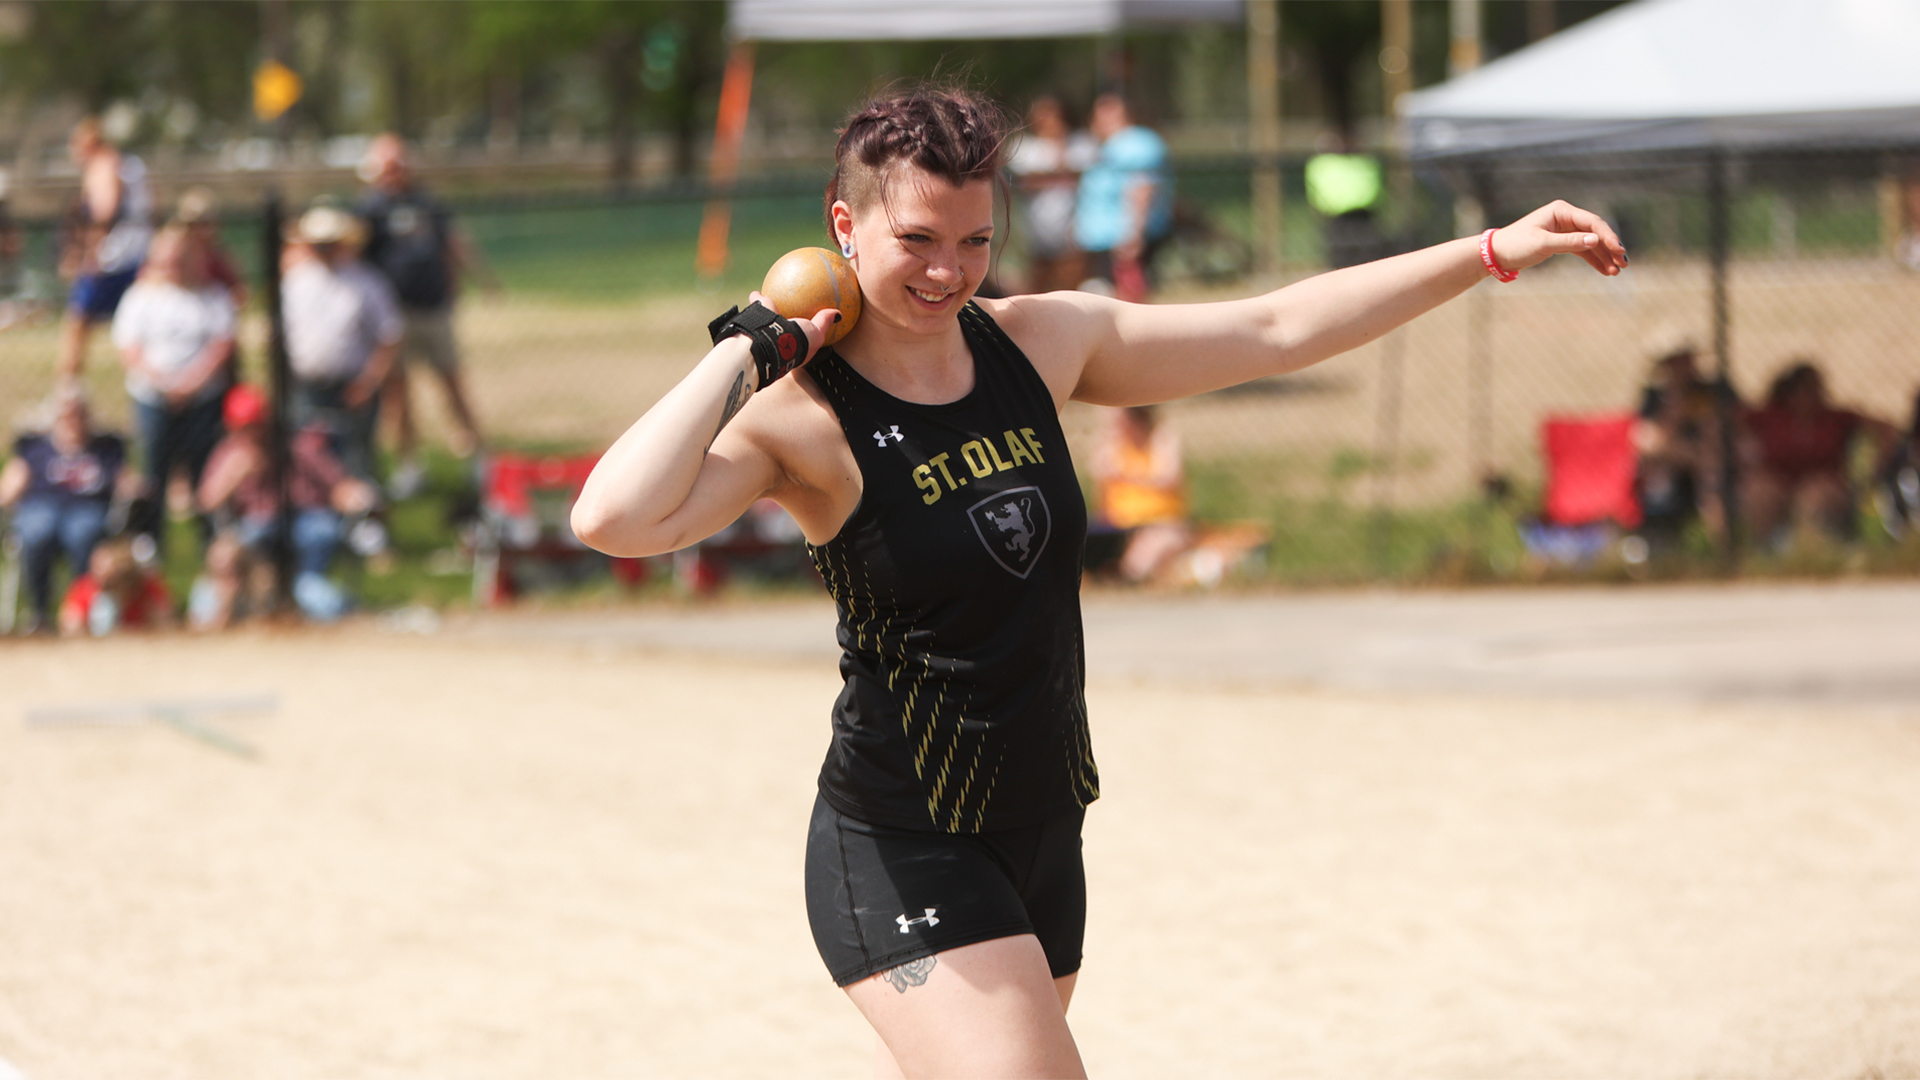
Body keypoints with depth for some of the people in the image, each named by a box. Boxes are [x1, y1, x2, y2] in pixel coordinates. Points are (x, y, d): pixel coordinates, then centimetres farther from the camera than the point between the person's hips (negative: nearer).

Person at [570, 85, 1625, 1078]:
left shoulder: (1042, 342, 3)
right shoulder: (802, 417, -15)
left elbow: (1278, 329, 10)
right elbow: (615, 518, -32)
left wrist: (1491, 252, 9)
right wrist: (745, 347, -22)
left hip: (1040, 843, 7)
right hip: (902, 854, -7)